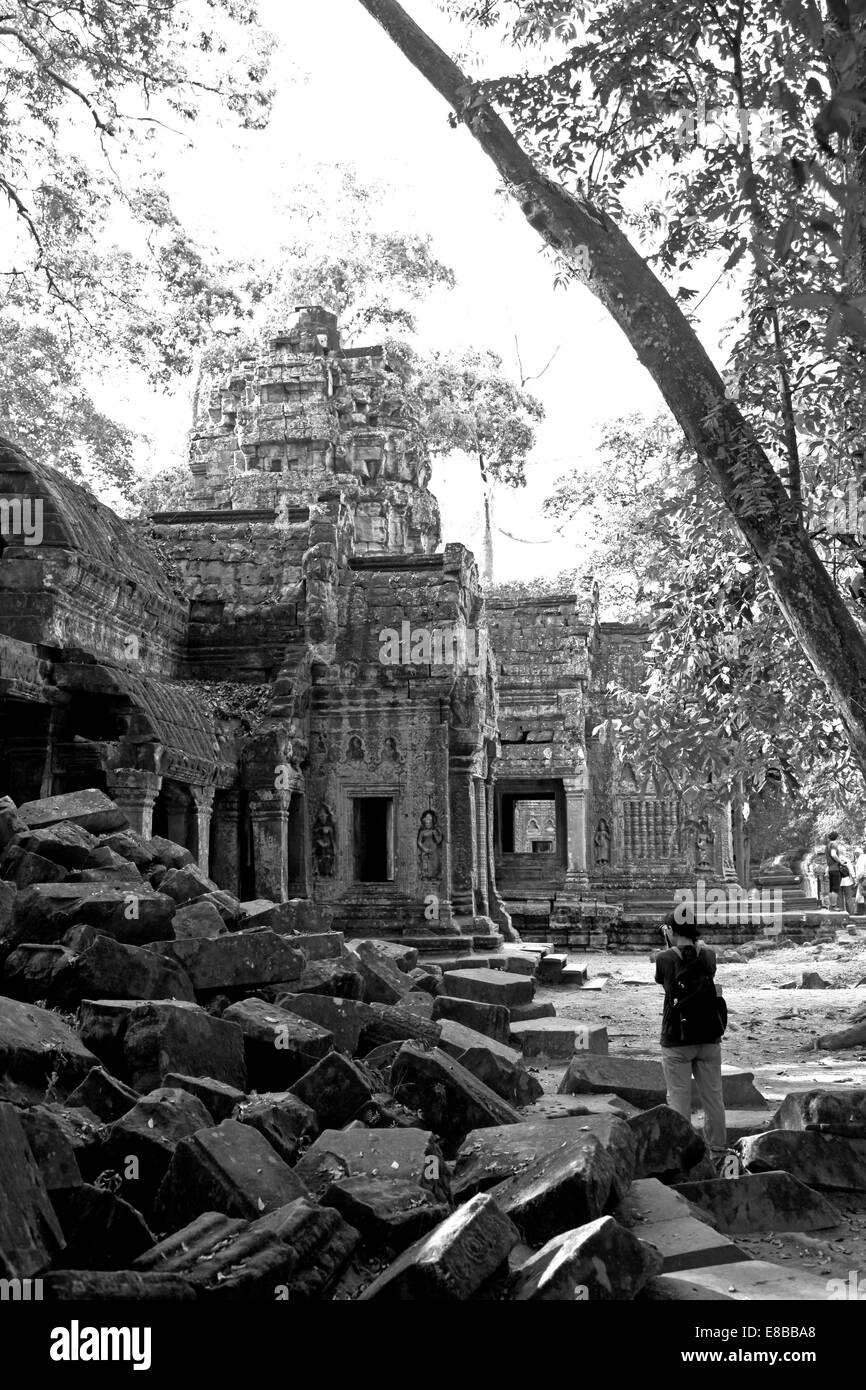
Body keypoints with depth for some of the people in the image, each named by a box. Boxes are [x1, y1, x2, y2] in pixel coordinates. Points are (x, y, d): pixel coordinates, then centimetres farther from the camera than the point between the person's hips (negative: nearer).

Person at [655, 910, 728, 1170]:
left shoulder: (665, 958, -10)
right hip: (709, 1037, 4)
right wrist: (698, 943, 20)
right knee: (713, 1097, 11)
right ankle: (718, 1156, 19)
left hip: (676, 1041, -4)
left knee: (679, 1100, 3)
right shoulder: (707, 955, -2)